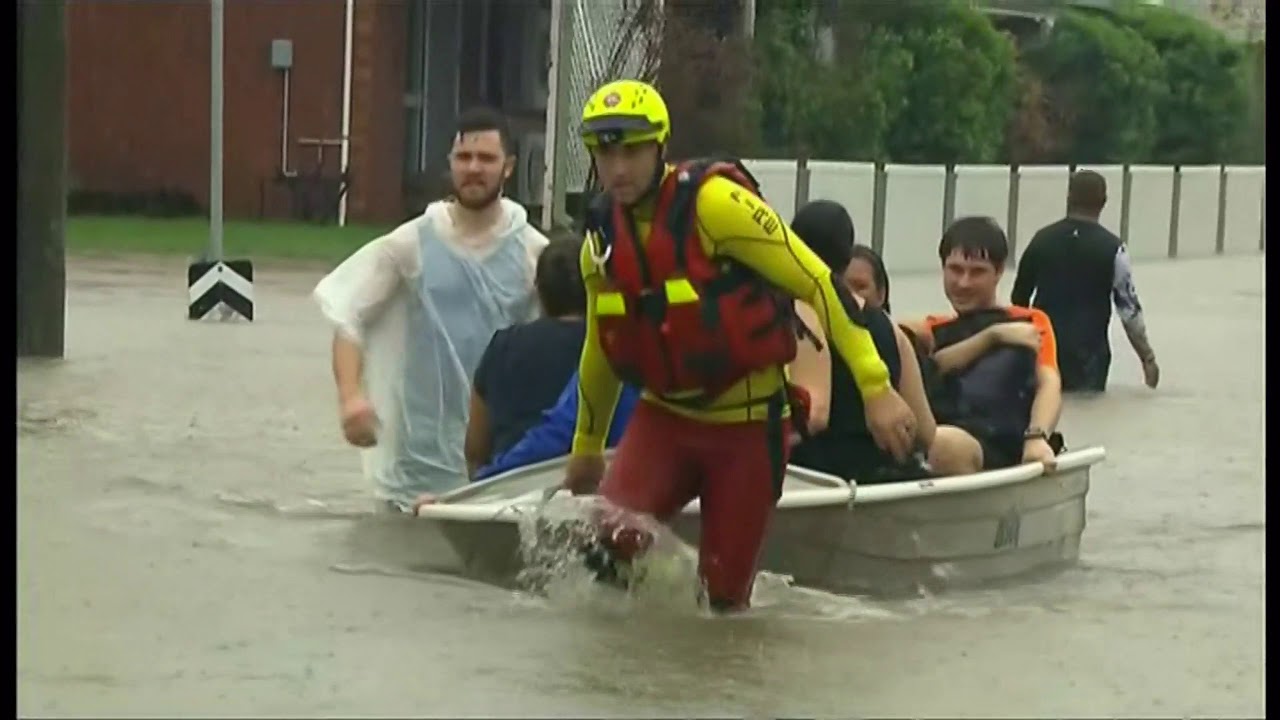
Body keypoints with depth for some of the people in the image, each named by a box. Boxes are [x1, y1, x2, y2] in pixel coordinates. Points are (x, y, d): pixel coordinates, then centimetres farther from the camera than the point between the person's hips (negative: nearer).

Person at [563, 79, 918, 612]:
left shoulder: (713, 203, -17)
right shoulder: (602, 237, 3)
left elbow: (818, 283, -16)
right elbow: (601, 348, 20)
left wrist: (876, 388, -20)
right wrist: (587, 448, 30)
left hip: (749, 422, -4)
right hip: (664, 416, 4)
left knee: (724, 594, -1)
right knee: (611, 539, -20)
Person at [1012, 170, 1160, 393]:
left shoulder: (1043, 239, 2)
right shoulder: (1111, 248, -10)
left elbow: (1020, 296, 11)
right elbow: (1129, 308, -9)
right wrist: (1148, 359, -1)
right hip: (1087, 351, -4)